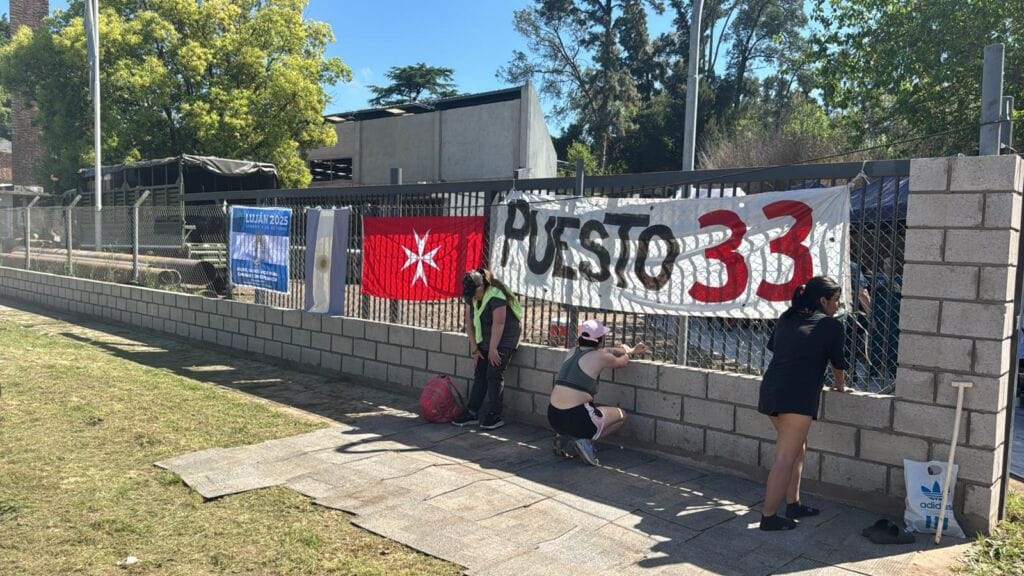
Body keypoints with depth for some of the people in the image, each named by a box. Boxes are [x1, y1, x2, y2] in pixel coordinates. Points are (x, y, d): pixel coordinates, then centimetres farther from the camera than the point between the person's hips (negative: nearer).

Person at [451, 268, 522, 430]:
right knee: (480, 375, 4)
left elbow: (498, 323, -25)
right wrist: (474, 347, 1)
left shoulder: (496, 296, -24)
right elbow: (469, 322, 4)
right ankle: (472, 413, 8)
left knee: (494, 375, -11)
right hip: (486, 340, 8)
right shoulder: (471, 297, 0)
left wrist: (493, 349, -20)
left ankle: (495, 416, -5)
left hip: (504, 340, -7)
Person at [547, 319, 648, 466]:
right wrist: (626, 352, 37)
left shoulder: (573, 352, 12)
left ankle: (564, 437, 14)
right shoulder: (600, 357, -7)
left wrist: (632, 350, 37)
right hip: (576, 419, -7)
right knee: (621, 415, 17)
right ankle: (585, 441, -2)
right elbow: (622, 362, 14)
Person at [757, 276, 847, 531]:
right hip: (797, 395, -7)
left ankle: (793, 504, 28)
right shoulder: (831, 326, 5)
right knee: (786, 457, -4)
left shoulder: (786, 318, 19)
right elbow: (838, 363, 15)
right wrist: (839, 385, 35)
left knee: (797, 448, 21)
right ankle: (769, 517, -3)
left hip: (770, 390, 7)